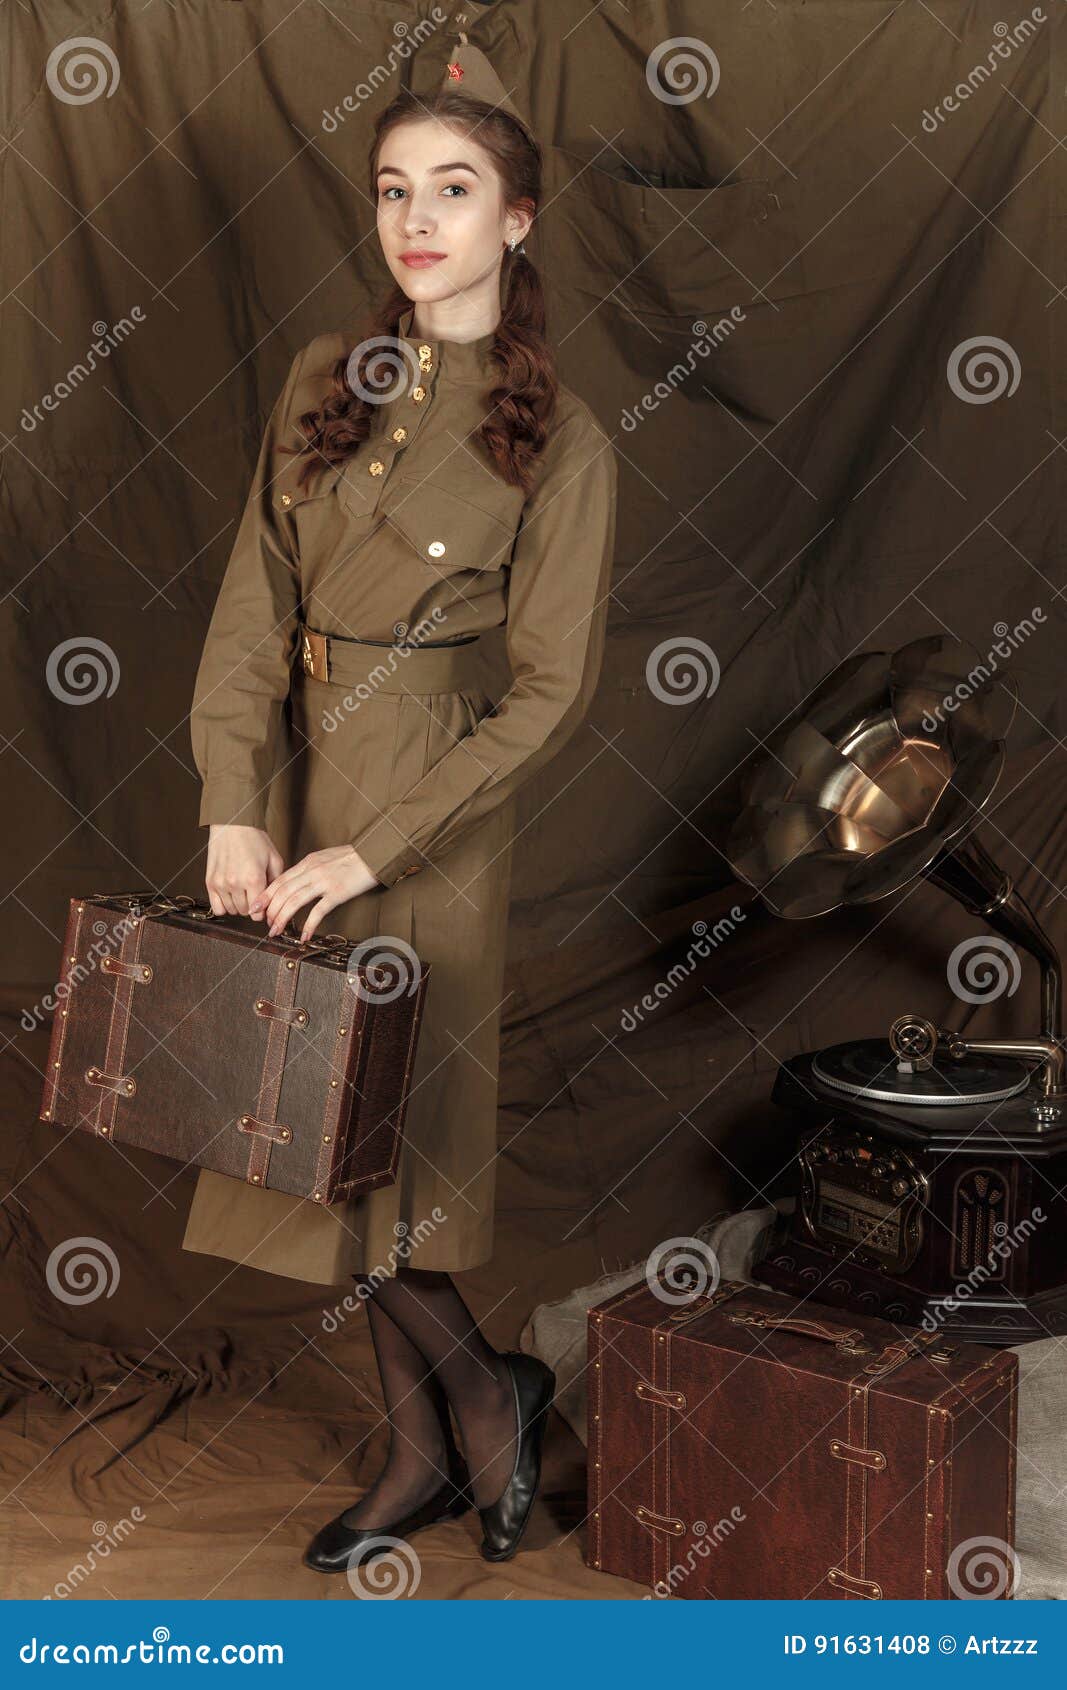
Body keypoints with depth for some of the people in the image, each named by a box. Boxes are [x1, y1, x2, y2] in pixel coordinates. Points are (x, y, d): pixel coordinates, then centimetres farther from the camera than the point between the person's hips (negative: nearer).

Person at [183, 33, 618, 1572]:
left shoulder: (559, 443, -8)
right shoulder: (325, 382, 6)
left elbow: (550, 694, -12)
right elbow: (253, 609, 2)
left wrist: (369, 851, -17)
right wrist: (234, 805, -11)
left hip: (428, 821, -6)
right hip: (297, 794, 6)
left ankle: (486, 1388, 25)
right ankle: (423, 1454, 28)